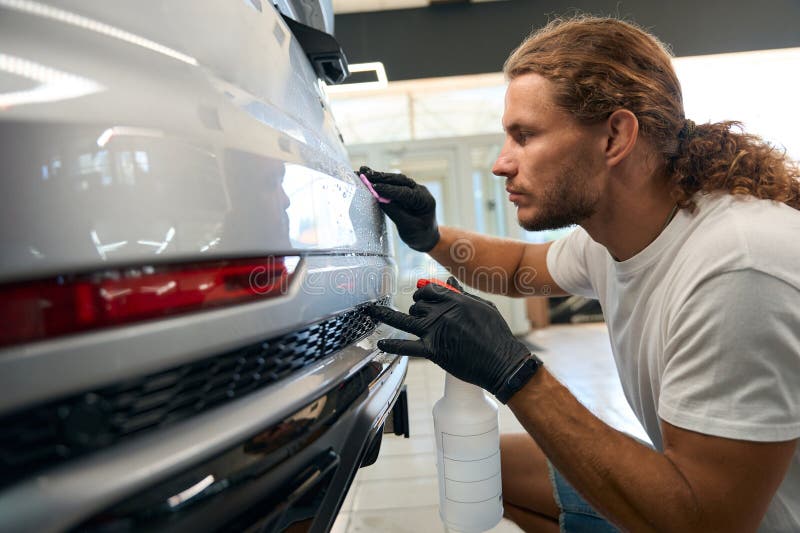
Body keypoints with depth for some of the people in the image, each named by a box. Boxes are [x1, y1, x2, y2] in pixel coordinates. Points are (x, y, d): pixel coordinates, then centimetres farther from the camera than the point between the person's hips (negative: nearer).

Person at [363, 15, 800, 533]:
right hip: (685, 478, 7)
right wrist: (429, 236, -4)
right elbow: (521, 267, 13)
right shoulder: (603, 238, -7)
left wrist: (513, 373, -31)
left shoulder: (742, 267, -32)